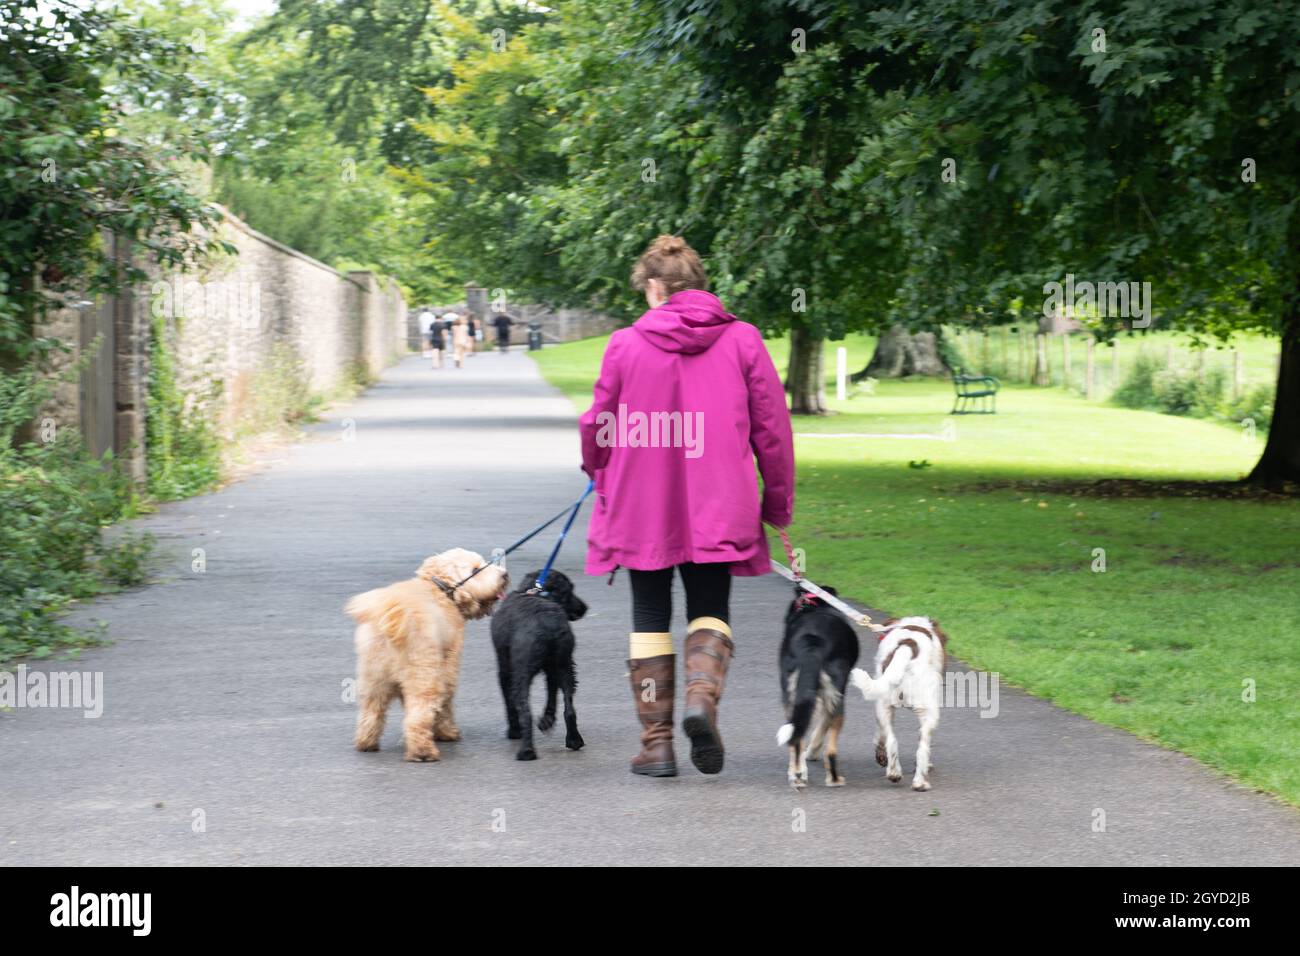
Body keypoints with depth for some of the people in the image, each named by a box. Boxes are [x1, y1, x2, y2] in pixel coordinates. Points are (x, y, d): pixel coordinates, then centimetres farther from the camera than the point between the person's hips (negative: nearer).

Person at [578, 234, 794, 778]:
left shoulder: (627, 345, -6)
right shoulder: (741, 339, -2)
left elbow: (598, 426, 3)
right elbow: (771, 427, 0)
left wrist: (598, 470, 26)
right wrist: (778, 501, 12)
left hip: (640, 506, -1)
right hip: (716, 509, 1)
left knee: (650, 617, 11)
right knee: (710, 610, 14)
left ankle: (657, 742, 9)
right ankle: (702, 695, -14)